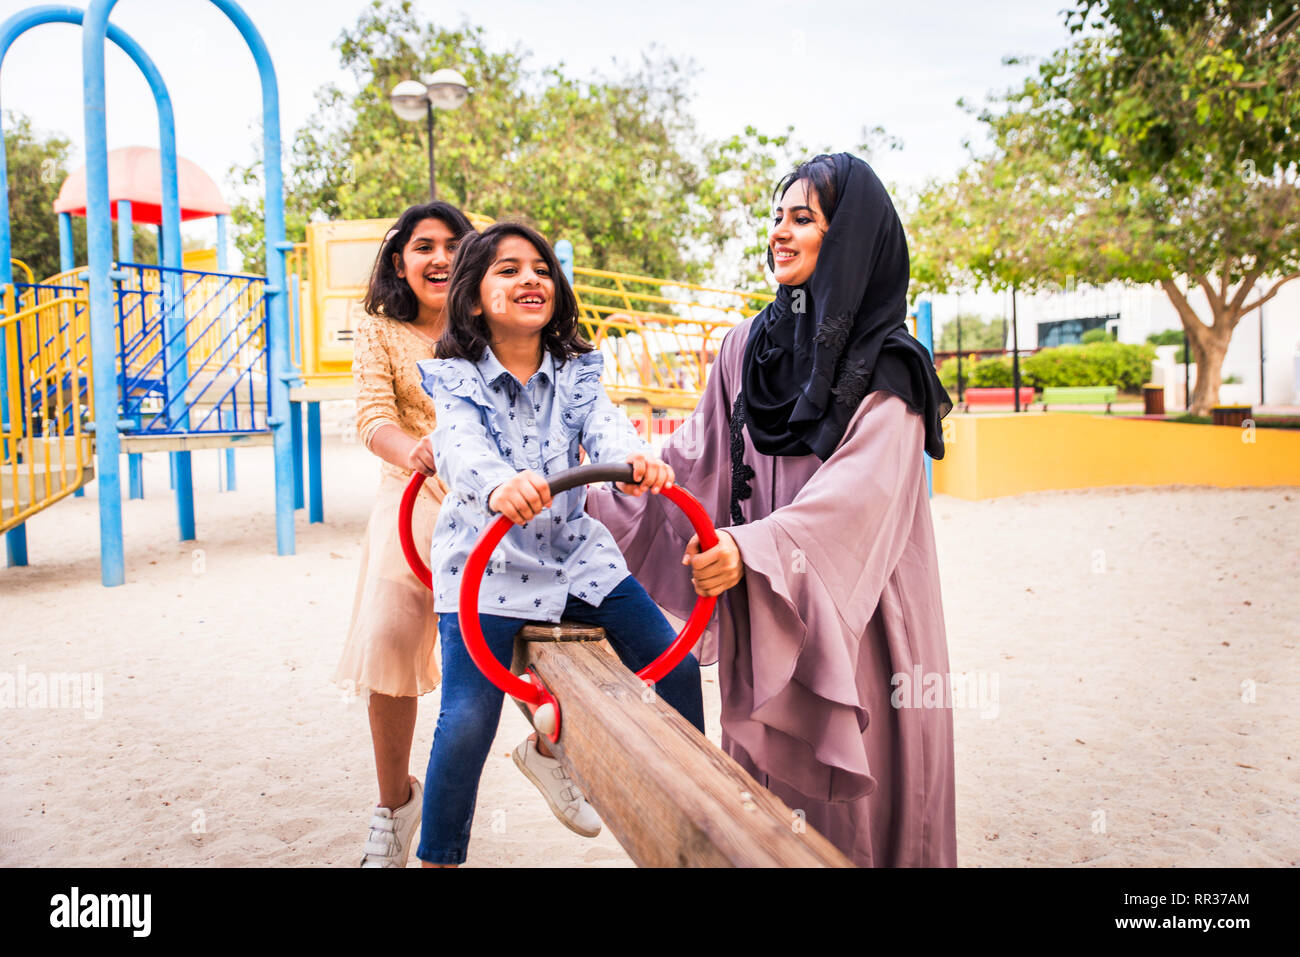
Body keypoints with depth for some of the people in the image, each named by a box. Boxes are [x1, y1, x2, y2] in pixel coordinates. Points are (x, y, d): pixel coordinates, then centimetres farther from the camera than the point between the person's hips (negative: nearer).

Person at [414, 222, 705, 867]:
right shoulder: (456, 379, -8)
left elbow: (604, 424, -18)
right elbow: (462, 450, -29)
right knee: (466, 722, -12)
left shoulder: (575, 372, 2)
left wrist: (633, 458, -43)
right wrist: (499, 486, -53)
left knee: (678, 665, 4)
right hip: (486, 567, -4)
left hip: (576, 555, 5)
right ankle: (437, 856, 11)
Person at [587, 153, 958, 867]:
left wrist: (755, 546, -33)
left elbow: (862, 488, -20)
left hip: (850, 617, -4)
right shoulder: (746, 349, 9)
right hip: (759, 618, 4)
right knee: (768, 772, 9)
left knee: (852, 795, 2)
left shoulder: (887, 369, -6)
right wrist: (598, 478, 3)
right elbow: (695, 455, 11)